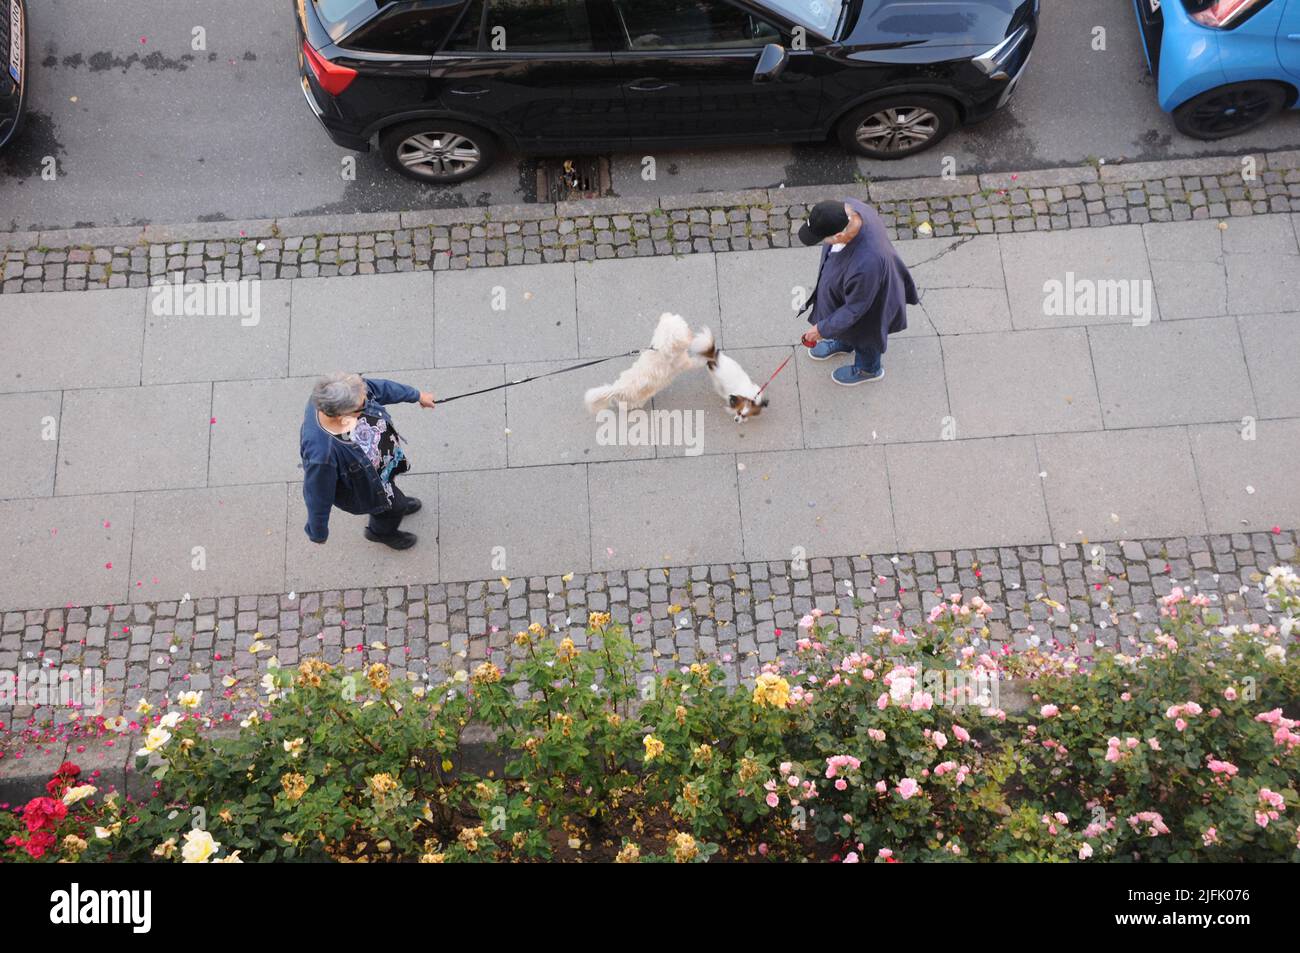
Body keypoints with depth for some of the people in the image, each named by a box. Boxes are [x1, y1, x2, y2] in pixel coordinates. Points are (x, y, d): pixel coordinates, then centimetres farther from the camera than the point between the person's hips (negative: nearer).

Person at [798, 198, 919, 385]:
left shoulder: (866, 264, -51)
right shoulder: (848, 207, -31)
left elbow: (855, 308, -31)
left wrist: (823, 329, -16)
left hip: (869, 305, -6)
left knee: (863, 335, 28)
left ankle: (868, 369, 61)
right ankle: (843, 343, 71)